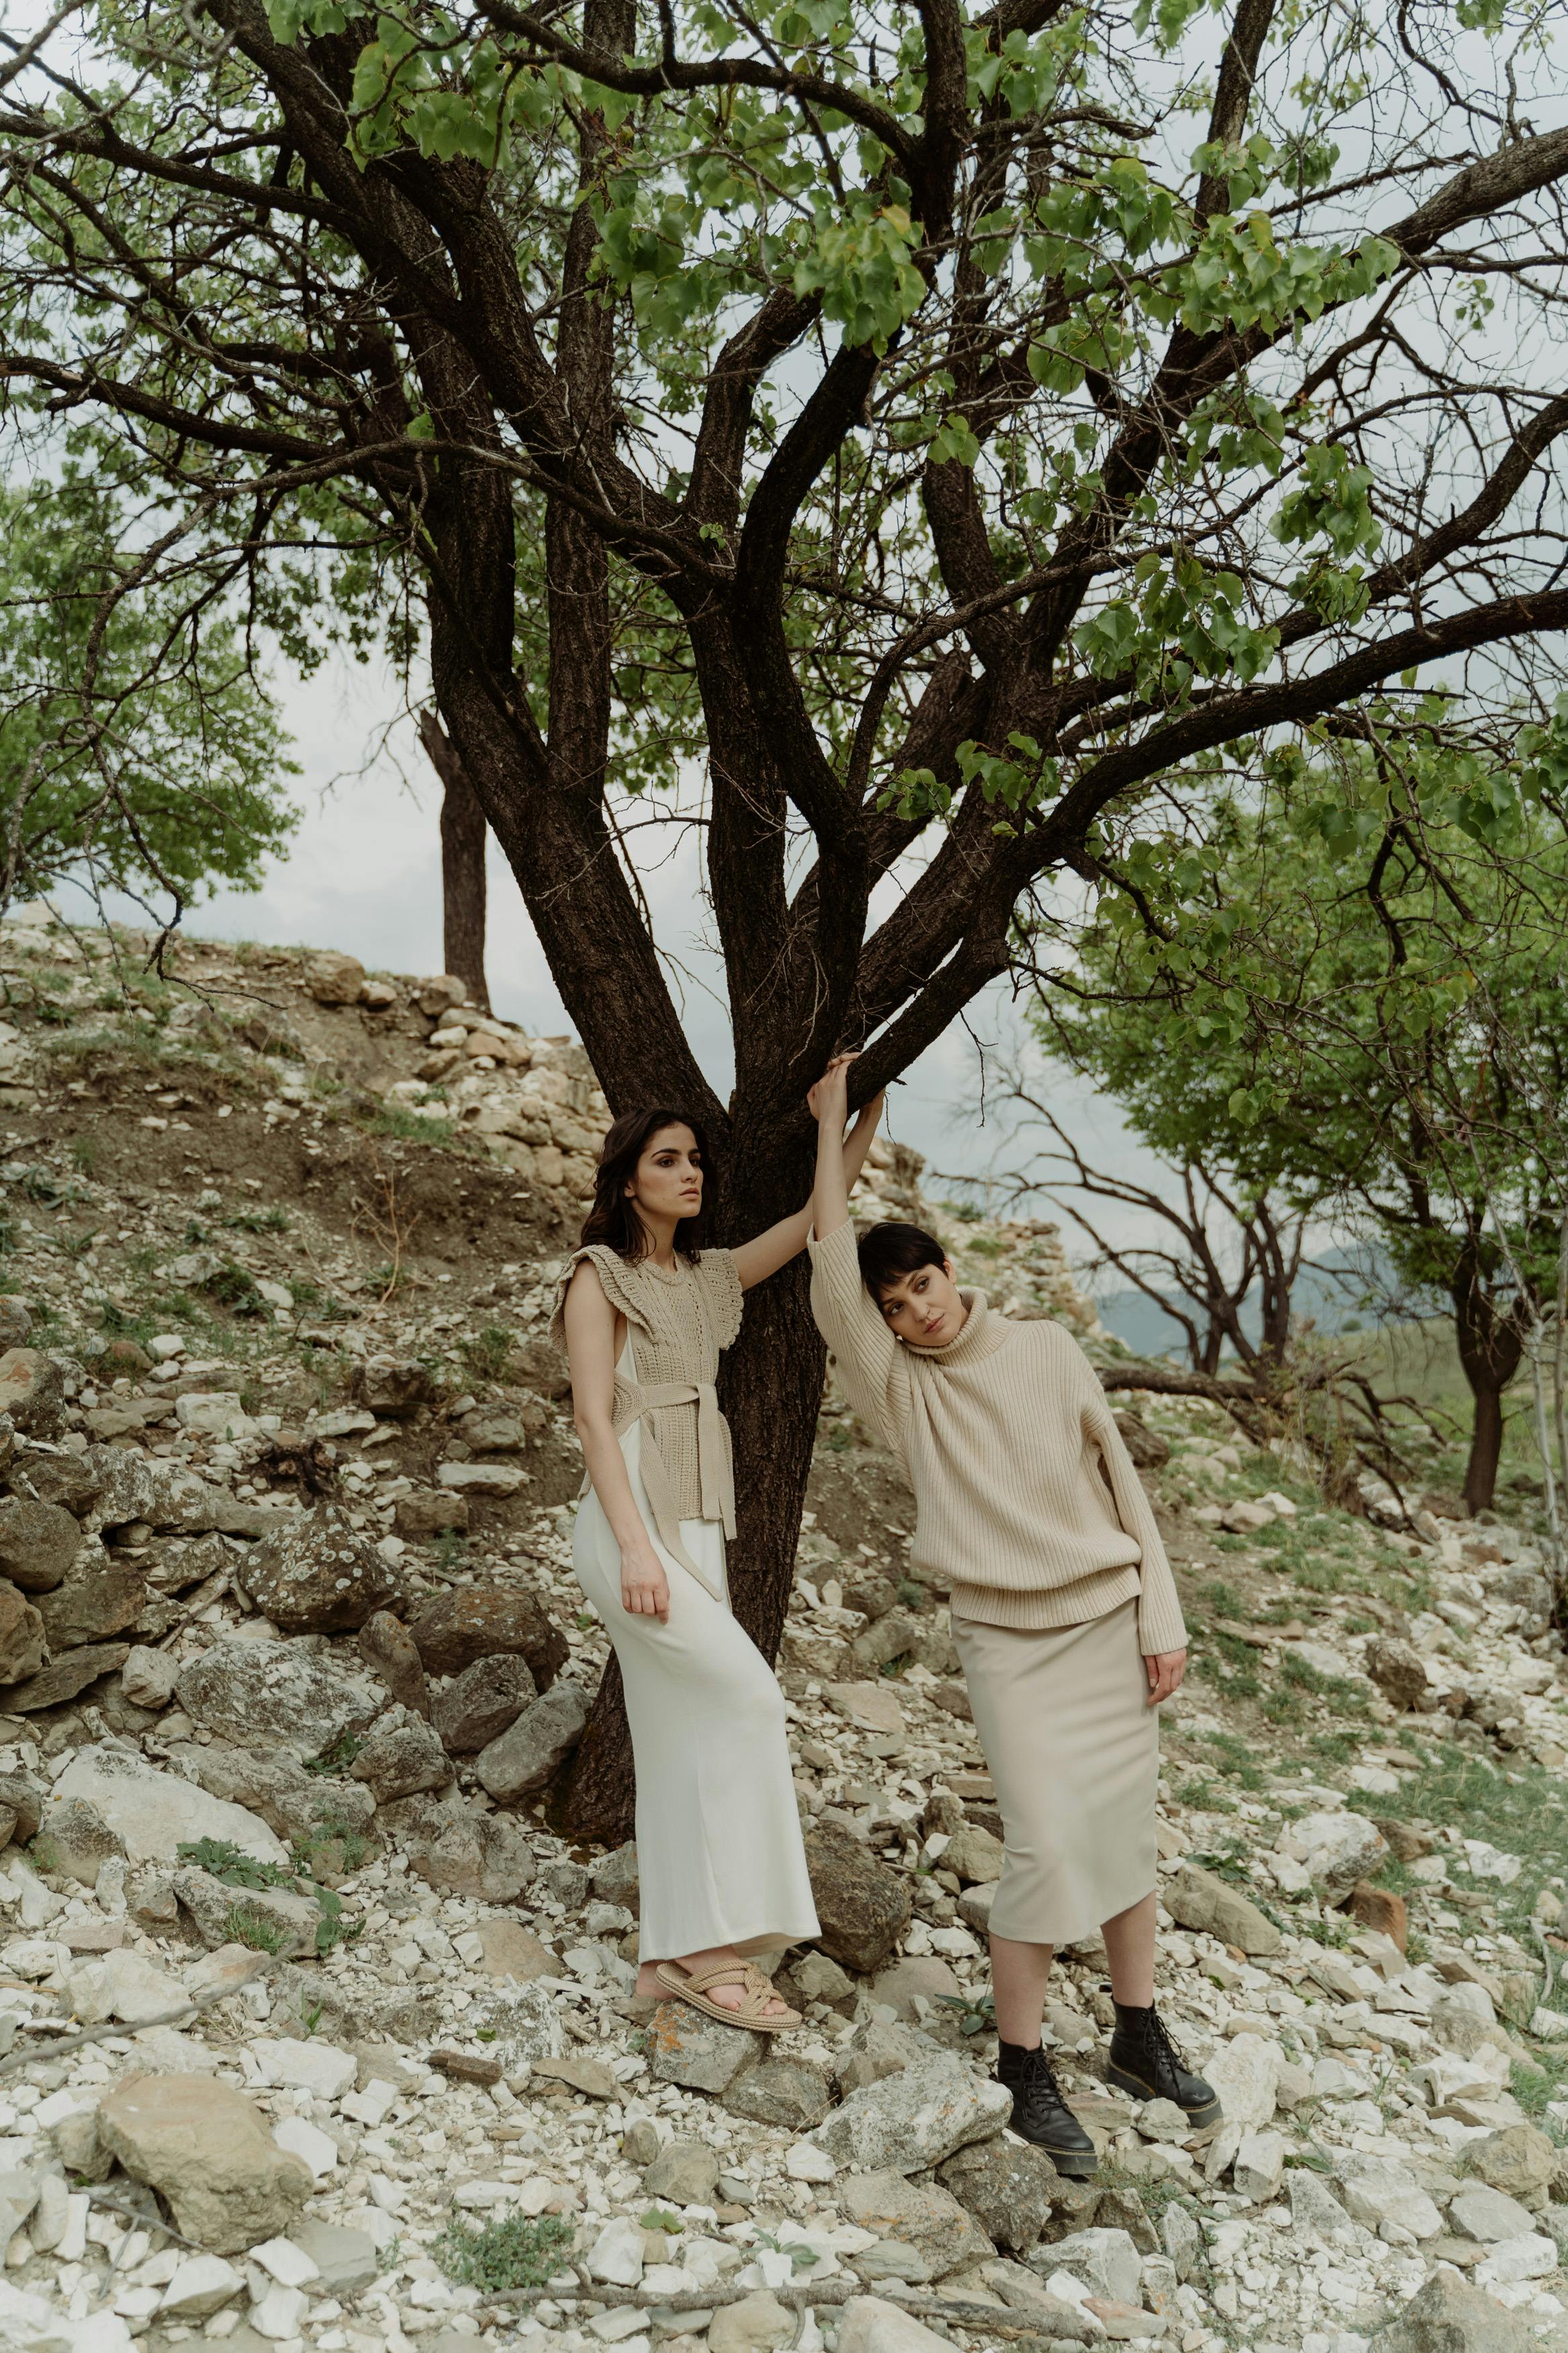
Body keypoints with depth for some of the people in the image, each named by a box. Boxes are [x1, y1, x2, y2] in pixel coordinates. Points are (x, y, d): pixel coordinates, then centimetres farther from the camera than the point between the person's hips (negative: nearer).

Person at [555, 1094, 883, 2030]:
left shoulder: (709, 1276, 16)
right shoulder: (599, 1275, -4)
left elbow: (811, 1221, 12)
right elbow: (593, 1415, -12)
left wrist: (862, 1130, 0)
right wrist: (635, 1546, -21)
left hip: (698, 1524, 7)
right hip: (633, 1521, -7)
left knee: (687, 1733, 6)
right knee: (748, 1698, -15)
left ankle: (674, 1952, 13)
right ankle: (715, 1939, -7)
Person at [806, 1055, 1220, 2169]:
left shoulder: (1046, 1349, 1)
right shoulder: (902, 1388, -4)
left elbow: (1121, 1481, 4)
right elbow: (833, 1271, -15)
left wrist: (1161, 1618, 1)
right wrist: (832, 1123, -9)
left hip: (1111, 1618, 3)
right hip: (1008, 1639, -2)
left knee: (1126, 1829, 9)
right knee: (1045, 1844, -10)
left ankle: (1140, 2036, 25)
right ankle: (1023, 2067, 4)